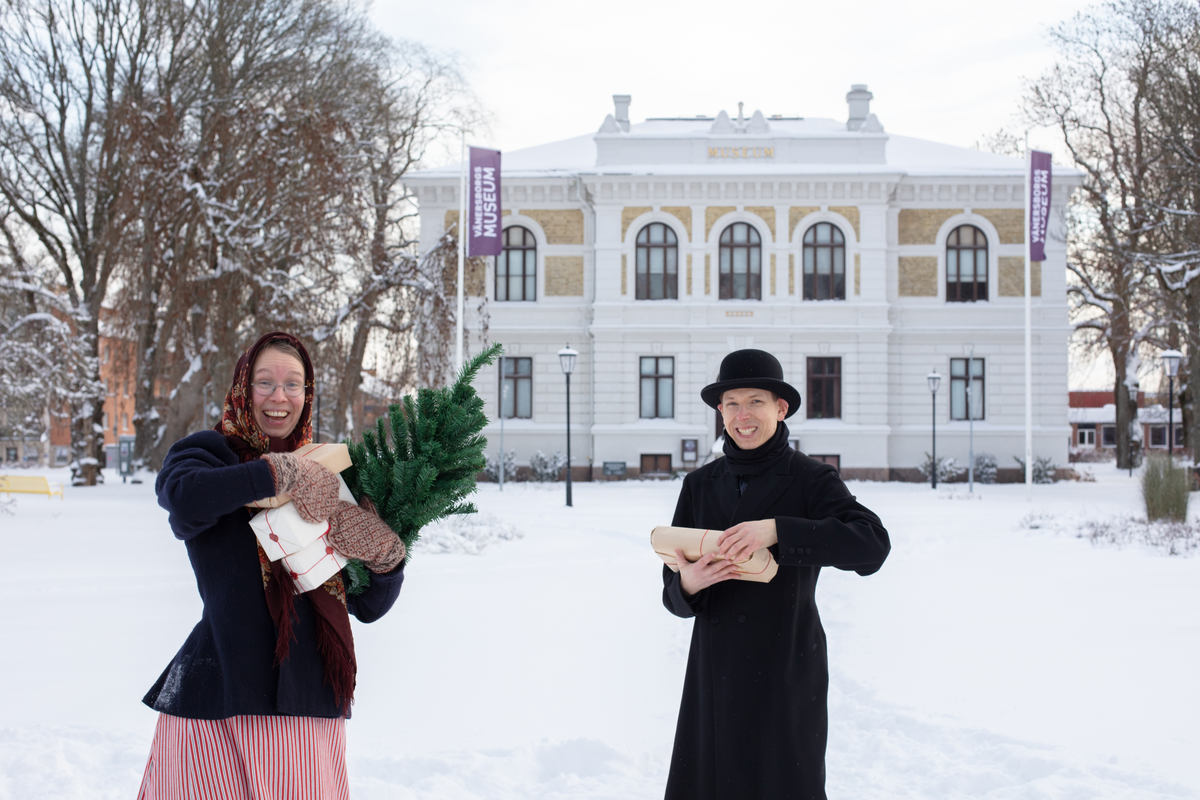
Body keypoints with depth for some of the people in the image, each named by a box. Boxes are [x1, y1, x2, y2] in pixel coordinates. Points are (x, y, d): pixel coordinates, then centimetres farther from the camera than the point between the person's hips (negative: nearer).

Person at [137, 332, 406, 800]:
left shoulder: (325, 477, 14)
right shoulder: (211, 451, 3)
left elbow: (368, 607, 14)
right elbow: (184, 495, -25)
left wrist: (389, 557, -6)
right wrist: (280, 474, -19)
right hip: (222, 703, -4)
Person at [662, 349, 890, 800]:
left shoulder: (810, 480, -2)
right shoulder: (700, 484, 9)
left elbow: (872, 545, -19)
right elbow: (673, 595, 10)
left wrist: (777, 530, -27)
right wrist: (687, 584, -14)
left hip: (785, 676, -3)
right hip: (715, 675, 3)